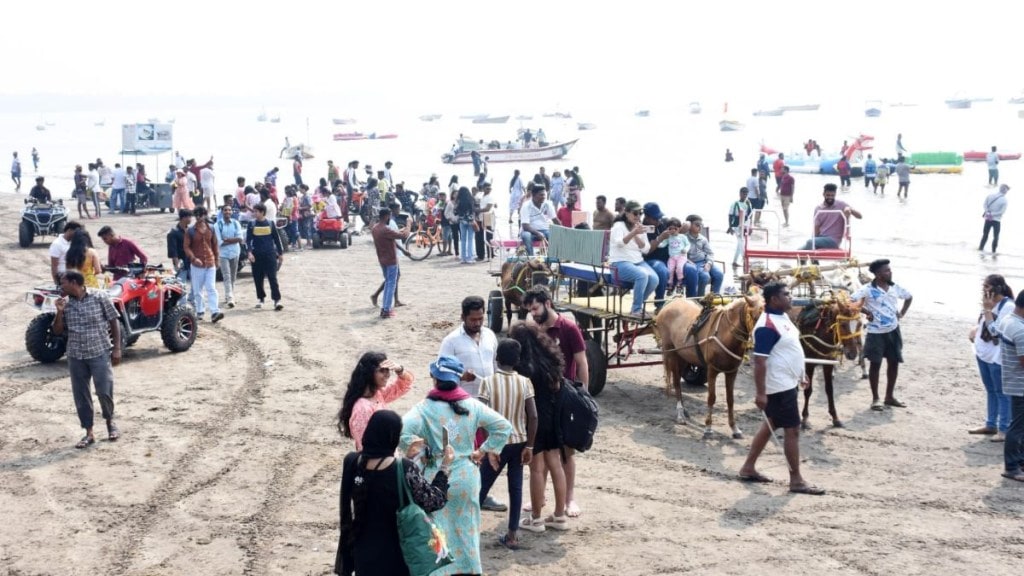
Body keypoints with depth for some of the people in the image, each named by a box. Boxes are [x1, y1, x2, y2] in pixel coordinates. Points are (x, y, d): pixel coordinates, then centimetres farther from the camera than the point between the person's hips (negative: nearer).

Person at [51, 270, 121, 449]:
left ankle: (110, 421, 23)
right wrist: (60, 312, -9)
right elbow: (57, 331, 8)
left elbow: (114, 321, -2)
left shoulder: (99, 296, -6)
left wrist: (117, 348, -5)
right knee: (80, 395, 5)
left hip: (100, 353, -4)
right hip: (76, 356, 4)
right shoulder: (65, 303, 4)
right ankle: (89, 433, 16)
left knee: (104, 391, -6)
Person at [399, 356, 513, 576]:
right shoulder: (472, 405, -3)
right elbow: (503, 426, -2)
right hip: (466, 477, 3)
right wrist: (483, 451, 3)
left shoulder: (425, 408, -12)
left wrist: (419, 453, -10)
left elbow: (401, 432, -24)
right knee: (466, 528, 18)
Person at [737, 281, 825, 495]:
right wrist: (760, 393, -25)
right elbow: (759, 361, -24)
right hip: (778, 387, -10)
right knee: (792, 430, -3)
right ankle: (796, 480, 7)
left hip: (788, 384, 10)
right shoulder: (767, 326, -23)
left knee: (770, 426, 16)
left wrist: (801, 374, 24)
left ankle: (748, 468, 25)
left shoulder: (783, 317, 8)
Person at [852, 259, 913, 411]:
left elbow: (909, 297, 20)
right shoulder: (867, 289, -14)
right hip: (876, 333, -5)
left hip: (893, 331, 5)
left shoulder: (895, 288, 2)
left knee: (894, 362, 10)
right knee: (875, 364, 0)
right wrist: (865, 311, -19)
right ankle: (875, 399, 11)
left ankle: (889, 396, 23)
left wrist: (902, 313, 9)